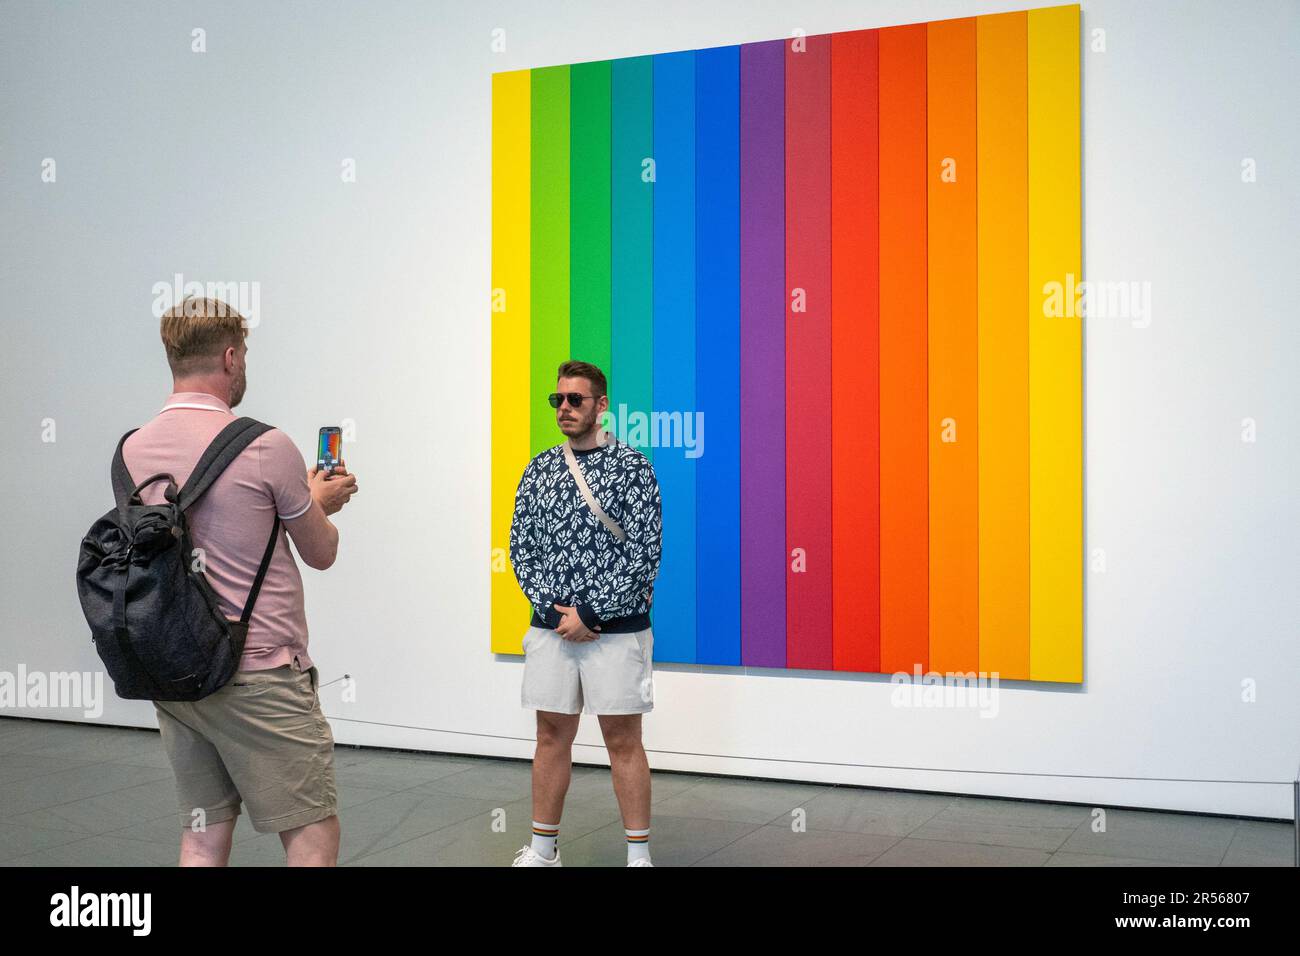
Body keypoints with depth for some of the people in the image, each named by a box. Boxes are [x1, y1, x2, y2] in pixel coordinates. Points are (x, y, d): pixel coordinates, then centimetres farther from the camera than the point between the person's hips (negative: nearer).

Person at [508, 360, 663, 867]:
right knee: (552, 735, 11)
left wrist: (589, 614, -14)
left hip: (616, 628, -4)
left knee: (623, 740, 3)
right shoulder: (539, 469, 8)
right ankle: (543, 849, 23)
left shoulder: (632, 467, -6)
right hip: (550, 627, 4)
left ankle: (639, 853, 13)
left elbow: (645, 553, -10)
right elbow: (521, 546, 6)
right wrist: (554, 611, -7)